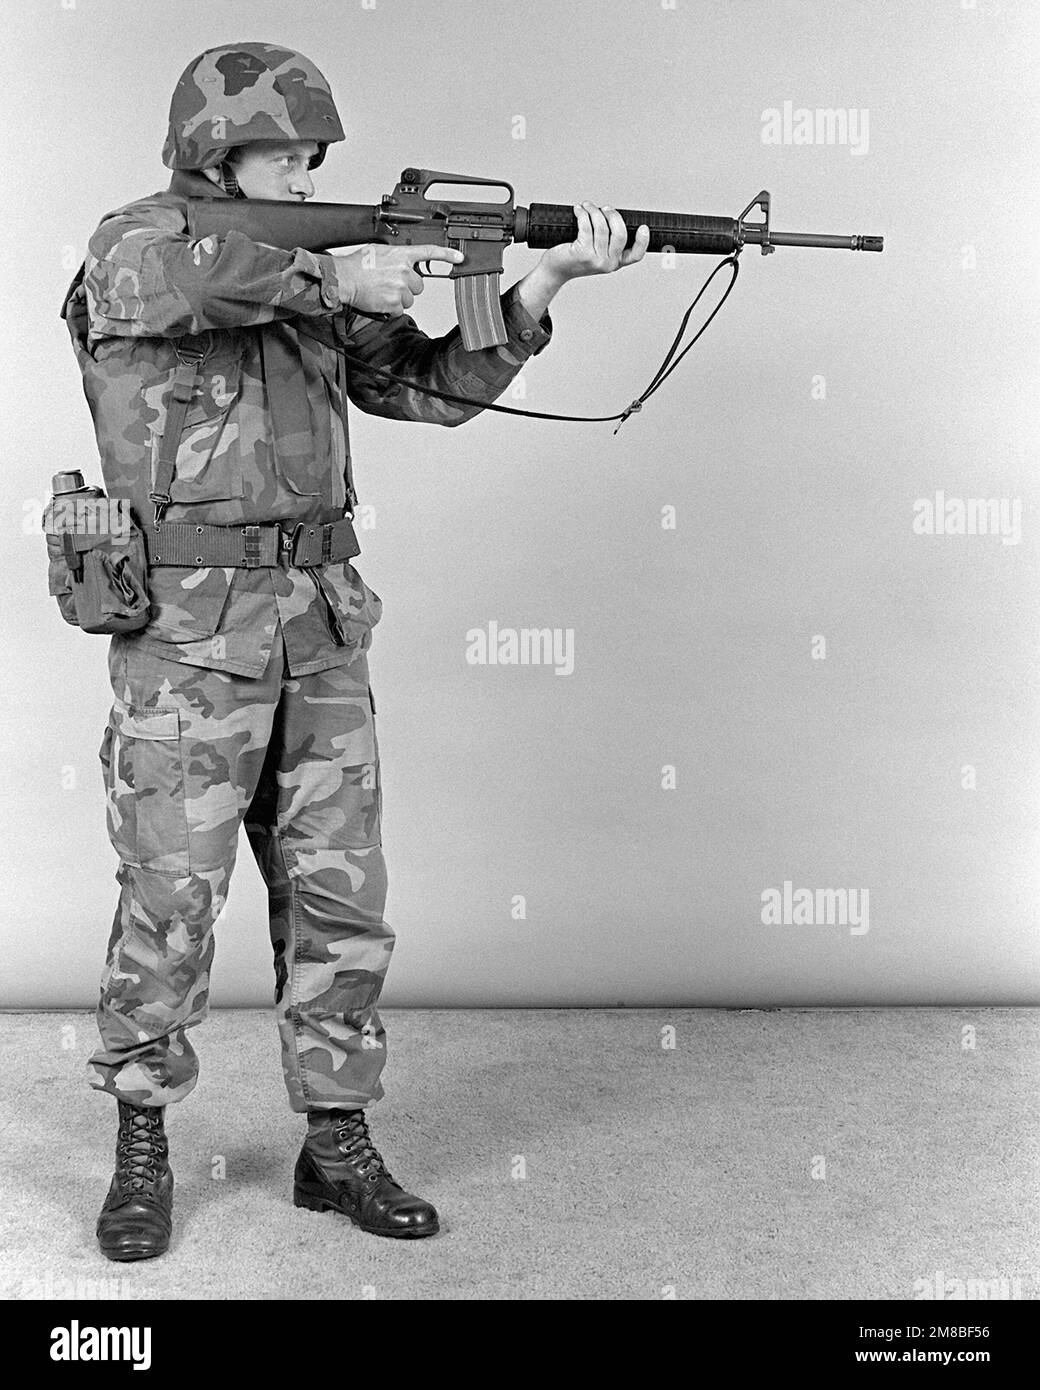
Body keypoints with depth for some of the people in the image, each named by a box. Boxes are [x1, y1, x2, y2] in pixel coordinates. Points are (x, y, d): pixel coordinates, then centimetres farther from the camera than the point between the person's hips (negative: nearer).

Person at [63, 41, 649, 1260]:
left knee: (341, 896, 6)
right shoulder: (133, 245, -3)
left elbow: (434, 386, 8)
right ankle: (141, 1148, 19)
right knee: (171, 900, 1)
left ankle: (338, 1147, 19)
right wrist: (338, 276, -23)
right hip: (189, 626, -6)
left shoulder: (307, 271, 15)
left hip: (317, 621, 6)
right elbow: (170, 276, -30)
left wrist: (542, 284, -4)